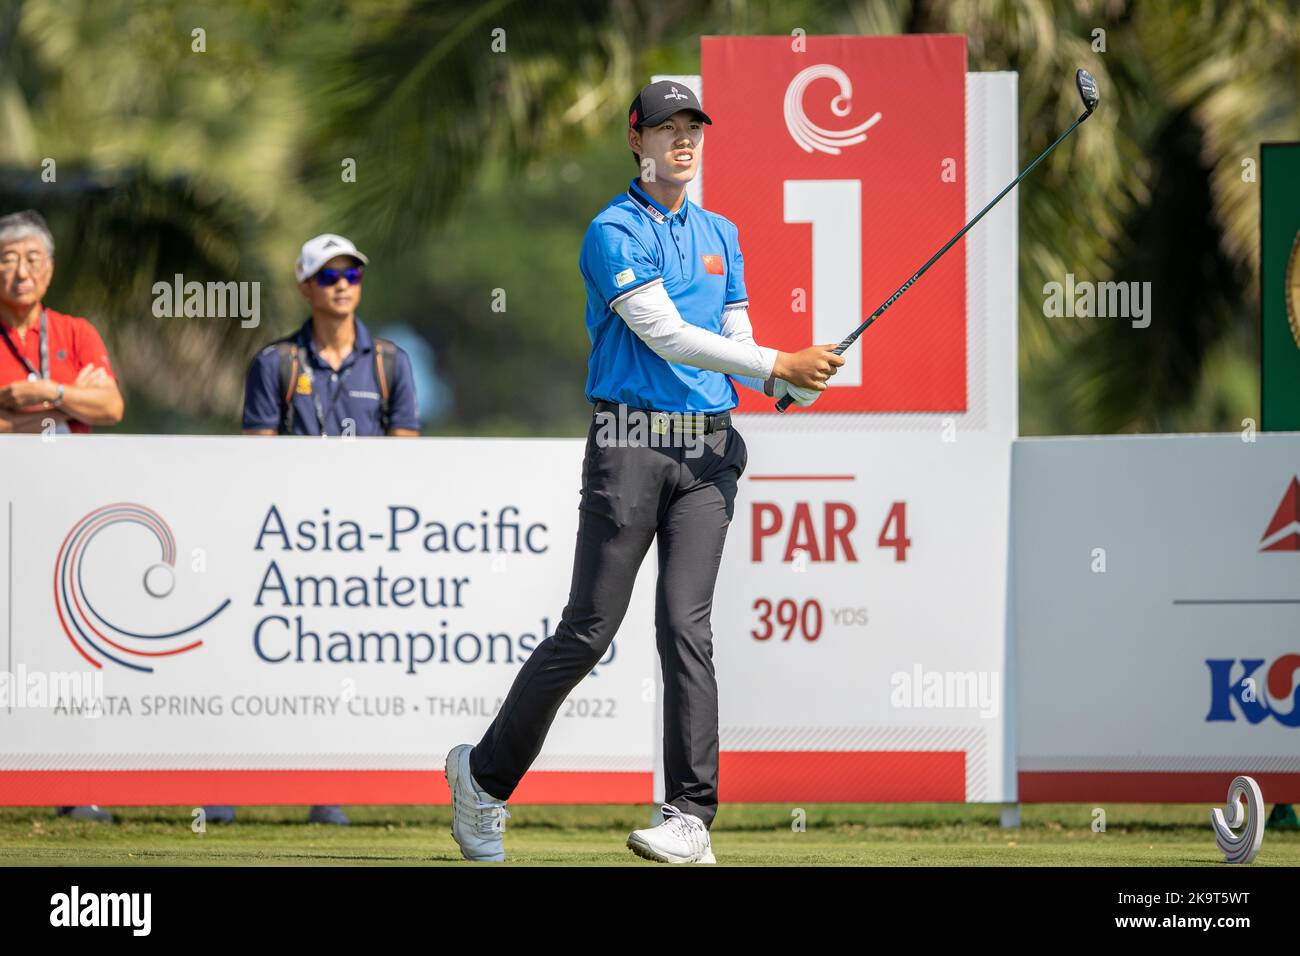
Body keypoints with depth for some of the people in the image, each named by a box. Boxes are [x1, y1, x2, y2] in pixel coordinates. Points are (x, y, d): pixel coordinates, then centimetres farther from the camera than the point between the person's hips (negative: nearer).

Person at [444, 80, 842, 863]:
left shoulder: (720, 235, 18)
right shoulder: (615, 232, -4)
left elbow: (734, 343, 16)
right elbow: (666, 335, -13)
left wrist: (794, 384, -5)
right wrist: (779, 365, -14)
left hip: (708, 451, 5)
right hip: (631, 445, -5)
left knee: (687, 628, -5)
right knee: (589, 630, -5)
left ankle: (692, 819, -7)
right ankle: (486, 777, 11)